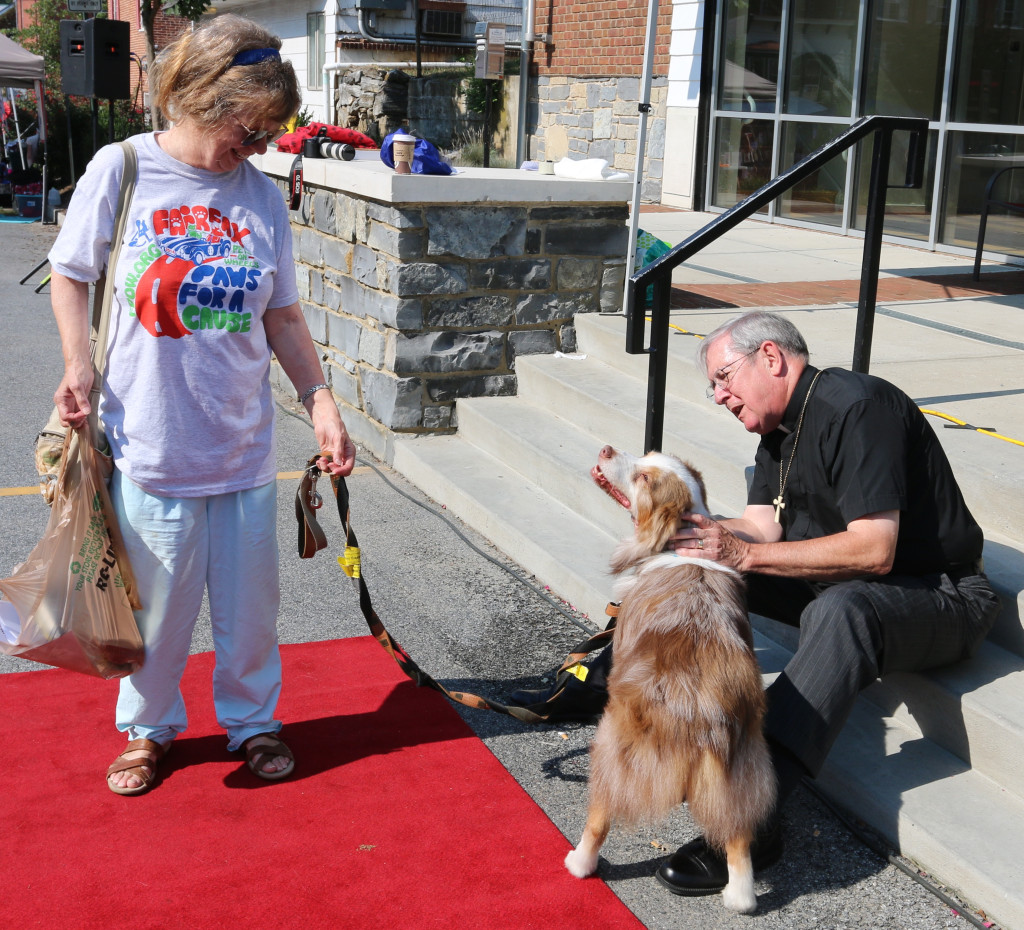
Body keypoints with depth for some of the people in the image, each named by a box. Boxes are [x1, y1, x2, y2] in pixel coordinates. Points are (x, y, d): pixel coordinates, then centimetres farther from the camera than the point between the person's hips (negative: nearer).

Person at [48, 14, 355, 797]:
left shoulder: (262, 196, 2)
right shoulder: (121, 169, -6)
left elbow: (282, 317, 8)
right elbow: (71, 276, 4)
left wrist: (321, 400, 0)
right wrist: (80, 364, -10)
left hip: (244, 445, 3)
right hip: (149, 440, -2)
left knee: (250, 599, 13)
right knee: (157, 601, 11)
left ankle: (253, 720, 35)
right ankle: (147, 727, 34)